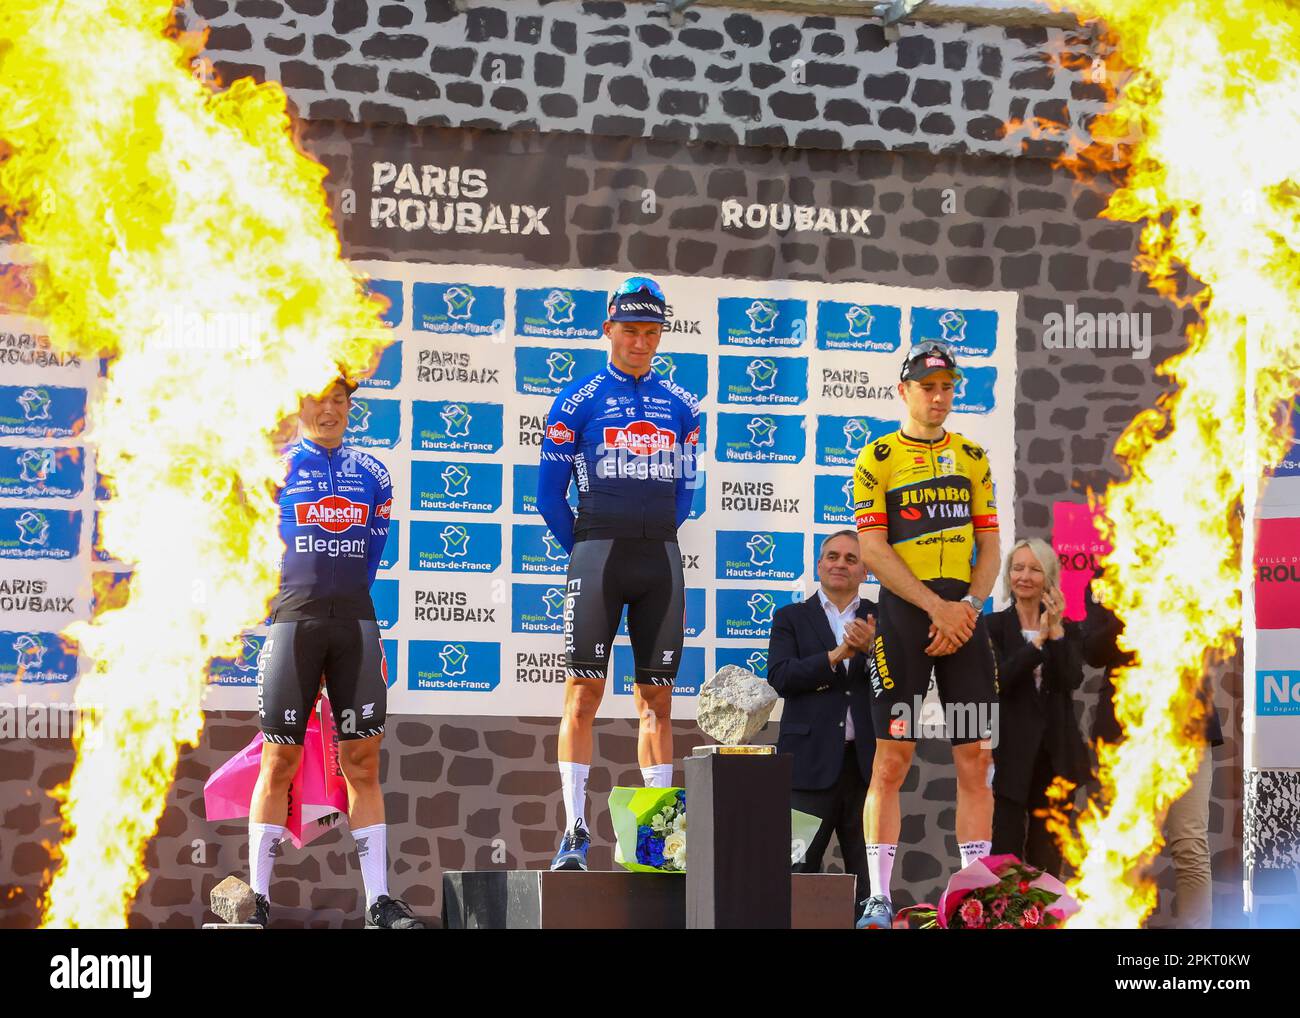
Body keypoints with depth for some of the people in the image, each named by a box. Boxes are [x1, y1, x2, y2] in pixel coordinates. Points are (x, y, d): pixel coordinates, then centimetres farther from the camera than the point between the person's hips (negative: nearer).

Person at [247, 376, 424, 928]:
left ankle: (379, 902, 2)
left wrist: (340, 595, 12)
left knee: (363, 763, 2)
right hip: (292, 621, -3)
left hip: (355, 623, 3)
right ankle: (257, 899, 1)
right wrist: (301, 596, 7)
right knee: (279, 761, -3)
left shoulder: (370, 473, 13)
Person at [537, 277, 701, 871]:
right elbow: (549, 494, 4)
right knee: (583, 693, -7)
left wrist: (655, 543, 13)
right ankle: (574, 833, -7)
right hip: (597, 552, -3)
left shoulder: (680, 406, 13)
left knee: (657, 699, 4)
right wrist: (586, 552, 5)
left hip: (660, 559, 4)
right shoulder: (578, 401, 2)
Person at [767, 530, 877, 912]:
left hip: (866, 762, 1)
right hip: (812, 762, -1)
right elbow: (780, 676, -6)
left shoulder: (881, 620, 12)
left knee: (869, 876, 4)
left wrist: (871, 648, -17)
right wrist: (837, 655, -15)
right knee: (799, 872, -3)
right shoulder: (792, 618, 10)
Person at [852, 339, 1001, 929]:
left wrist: (968, 607, -4)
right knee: (893, 757, -6)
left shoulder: (972, 458, 15)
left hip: (963, 613, 4)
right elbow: (872, 551, -6)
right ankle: (878, 899, -4)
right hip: (904, 614, -4)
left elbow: (989, 546, 13)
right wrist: (937, 607, -13)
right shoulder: (878, 459, 2)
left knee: (975, 756, 0)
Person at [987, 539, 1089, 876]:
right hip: (1011, 751, -3)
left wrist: (1056, 631, -15)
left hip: (1055, 752, 3)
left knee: (1048, 859, 6)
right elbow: (998, 680, -13)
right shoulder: (993, 627, 2)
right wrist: (1039, 639, -16)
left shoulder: (1067, 629, 10)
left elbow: (1073, 680, -6)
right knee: (1006, 852, -7)